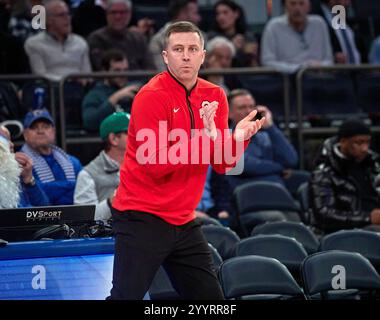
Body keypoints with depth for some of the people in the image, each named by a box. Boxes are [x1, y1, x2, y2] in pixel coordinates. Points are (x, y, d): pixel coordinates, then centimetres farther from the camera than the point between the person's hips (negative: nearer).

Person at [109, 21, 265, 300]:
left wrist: (238, 139, -13)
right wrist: (202, 138, -25)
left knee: (212, 298, 7)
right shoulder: (152, 96, -13)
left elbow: (223, 164, 8)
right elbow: (154, 164, -18)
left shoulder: (215, 96, 6)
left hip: (184, 222, 7)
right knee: (126, 296, -10)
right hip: (142, 218, -7)